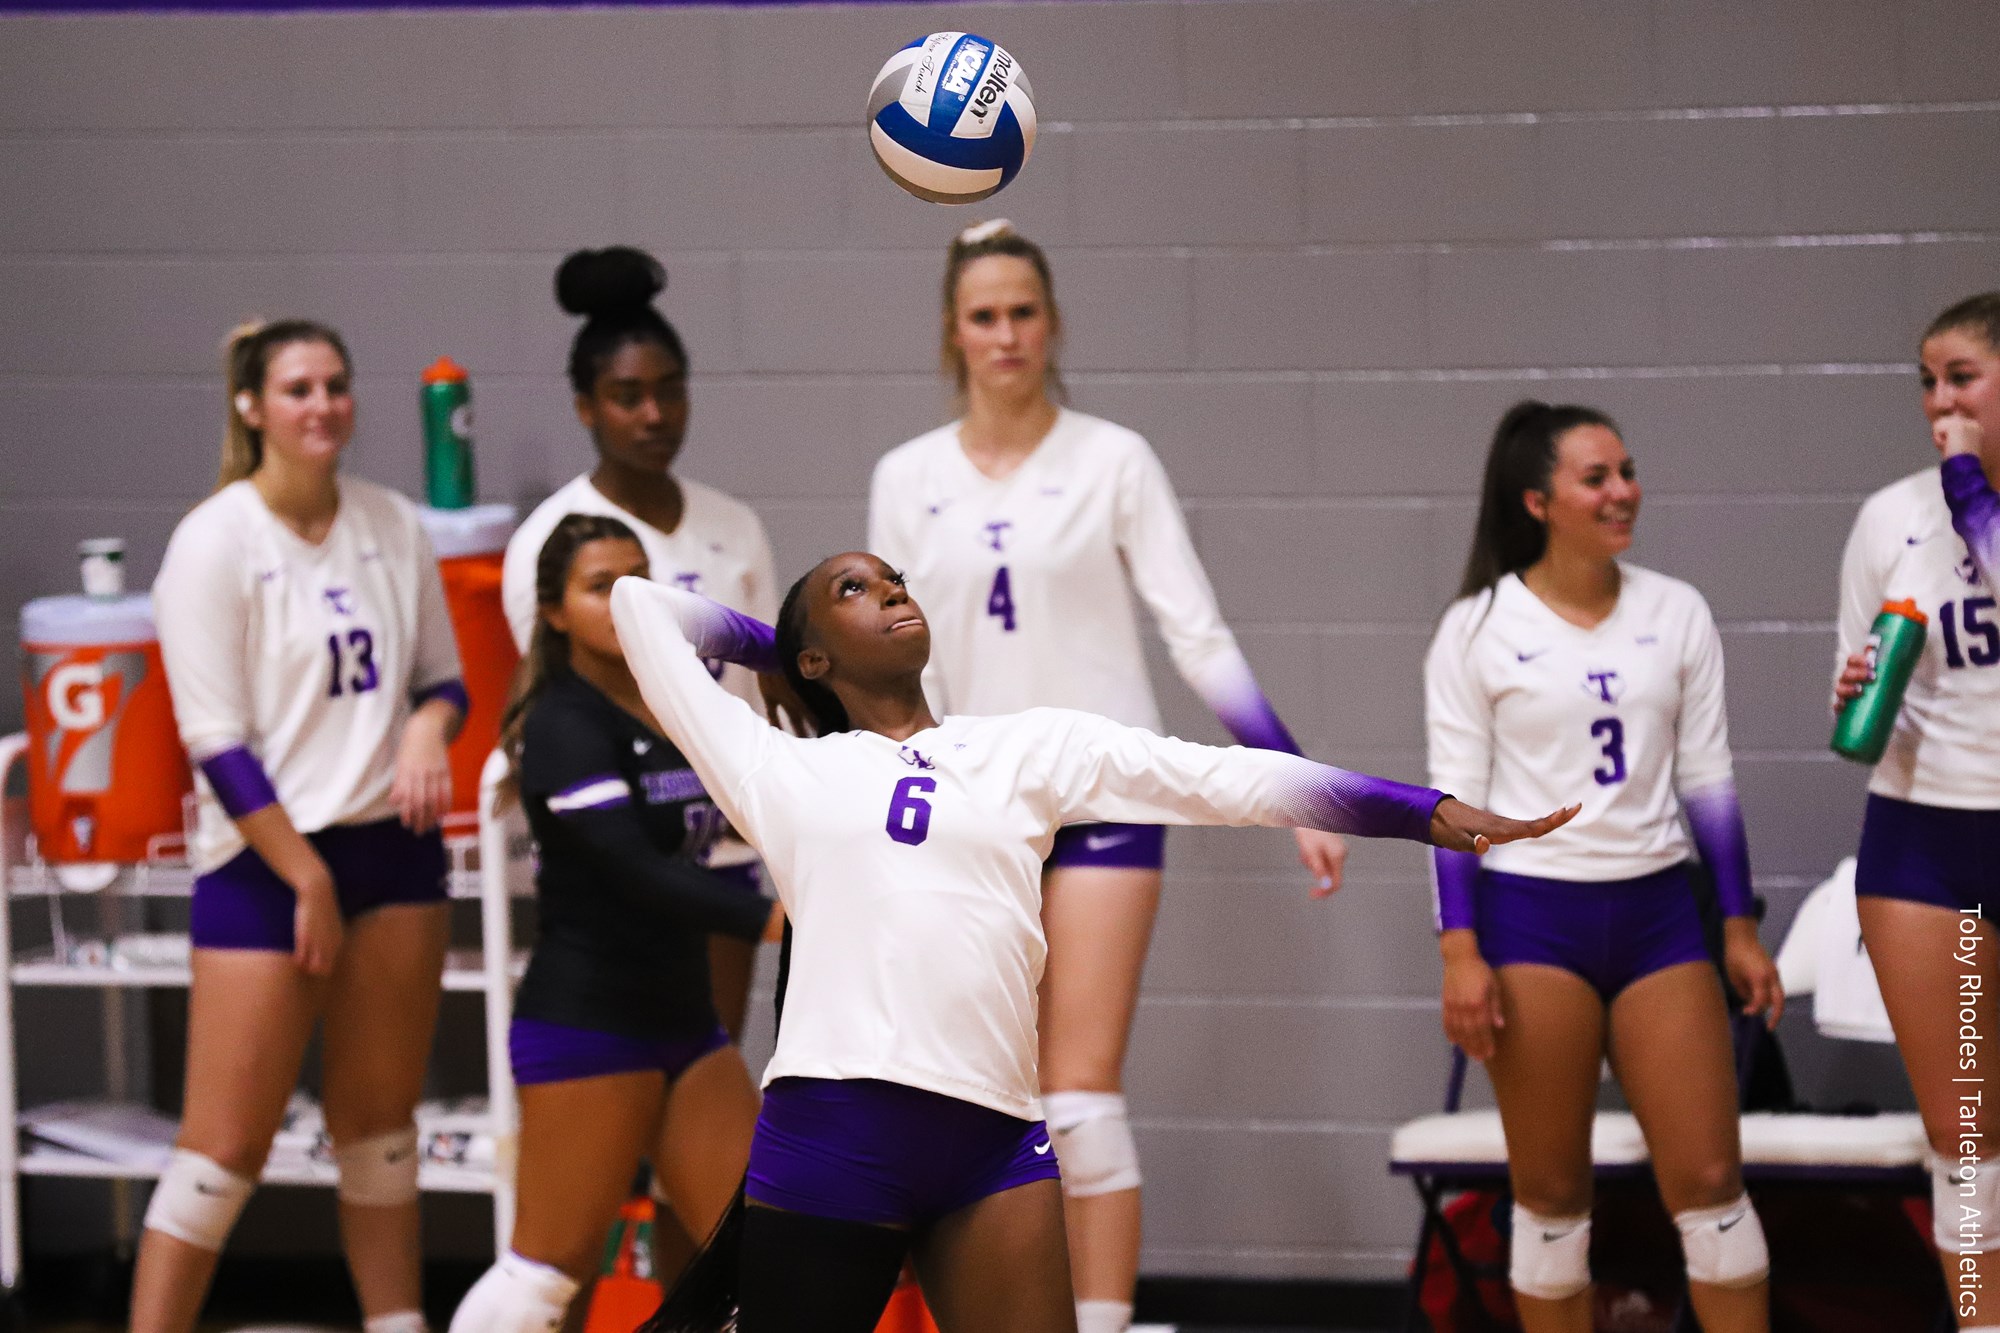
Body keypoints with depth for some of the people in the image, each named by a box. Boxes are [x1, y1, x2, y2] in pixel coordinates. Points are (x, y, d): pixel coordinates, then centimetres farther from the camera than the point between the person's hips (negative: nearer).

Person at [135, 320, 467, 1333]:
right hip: (264, 858, -5)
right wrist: (309, 879, -14)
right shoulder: (214, 543, -9)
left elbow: (441, 673, 15)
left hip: (392, 844, 5)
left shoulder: (392, 527, 6)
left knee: (379, 1119, 11)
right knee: (228, 1142, -6)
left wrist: (429, 728, -9)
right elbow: (214, 739, -11)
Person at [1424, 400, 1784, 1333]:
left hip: (1656, 910, 3)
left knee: (1709, 1177, 0)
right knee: (1551, 1193, 3)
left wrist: (1740, 930, 8)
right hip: (1531, 914, -3)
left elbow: (1708, 782, 10)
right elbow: (1454, 801, -3)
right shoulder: (1478, 630, -3)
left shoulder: (1677, 615, 6)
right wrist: (1460, 952, -10)